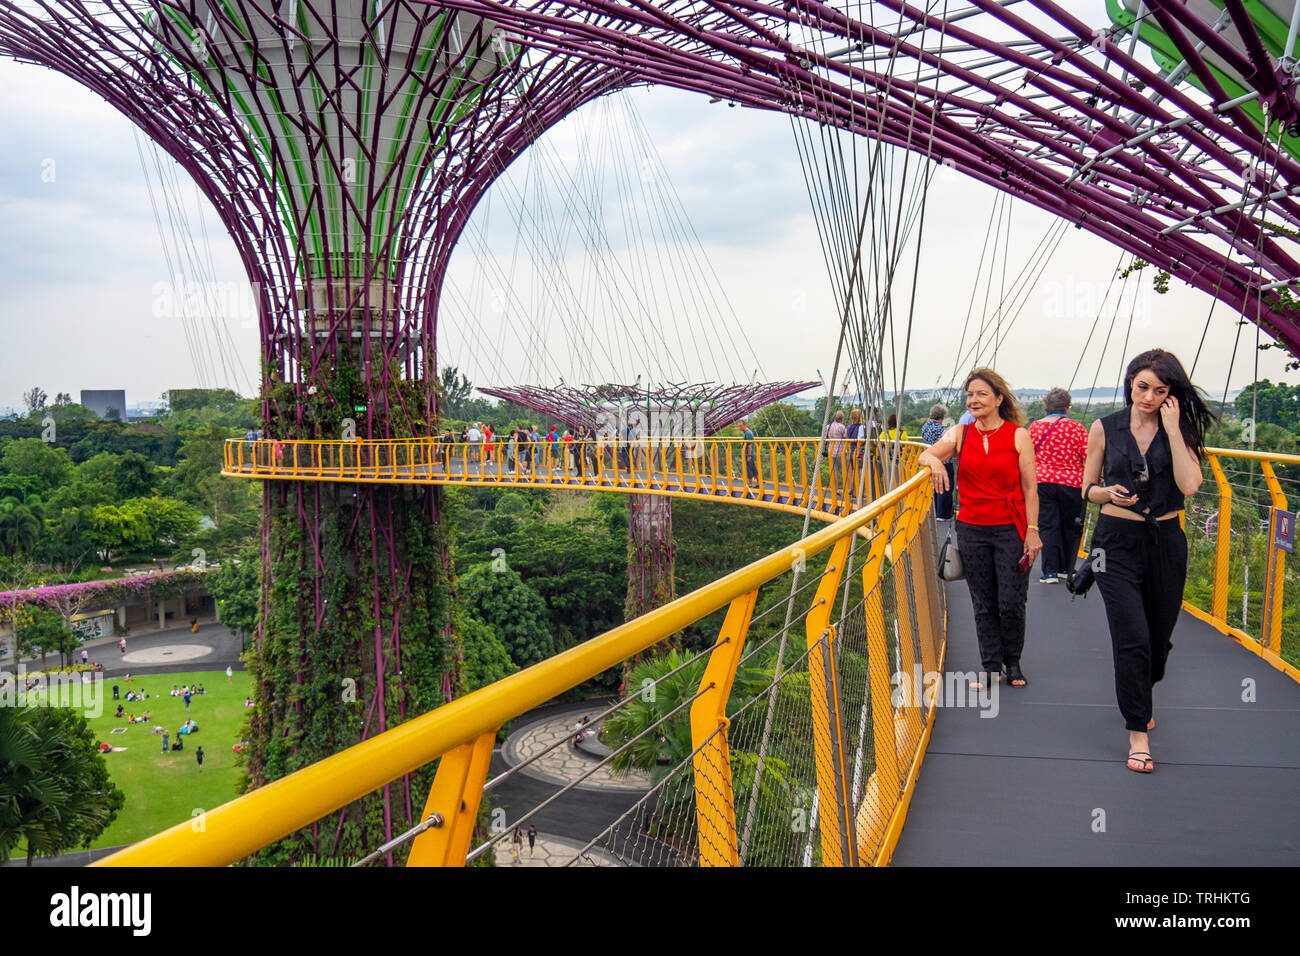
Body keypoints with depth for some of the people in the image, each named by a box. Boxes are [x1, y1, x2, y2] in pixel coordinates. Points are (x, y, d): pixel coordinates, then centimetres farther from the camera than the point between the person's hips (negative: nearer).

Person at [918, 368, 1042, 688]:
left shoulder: (1018, 435, -3)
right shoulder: (960, 434, 4)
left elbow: (1030, 488, -3)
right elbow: (925, 456, -5)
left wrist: (1033, 531, -8)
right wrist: (933, 460, -29)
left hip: (1010, 529, -2)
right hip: (971, 529, 2)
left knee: (1011, 603, 0)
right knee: (983, 604, 9)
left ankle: (1013, 662, 22)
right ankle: (992, 665, 21)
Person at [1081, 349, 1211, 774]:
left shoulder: (1179, 431, 2)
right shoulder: (1105, 429, 0)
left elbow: (1189, 485, -14)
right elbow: (1087, 488, 8)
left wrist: (1172, 428, -13)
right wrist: (1108, 492, -14)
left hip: (1165, 543, 2)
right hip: (1118, 542, -2)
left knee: (1159, 637, 14)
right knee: (1132, 638, -11)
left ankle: (1139, 700, 43)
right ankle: (1138, 733, -2)